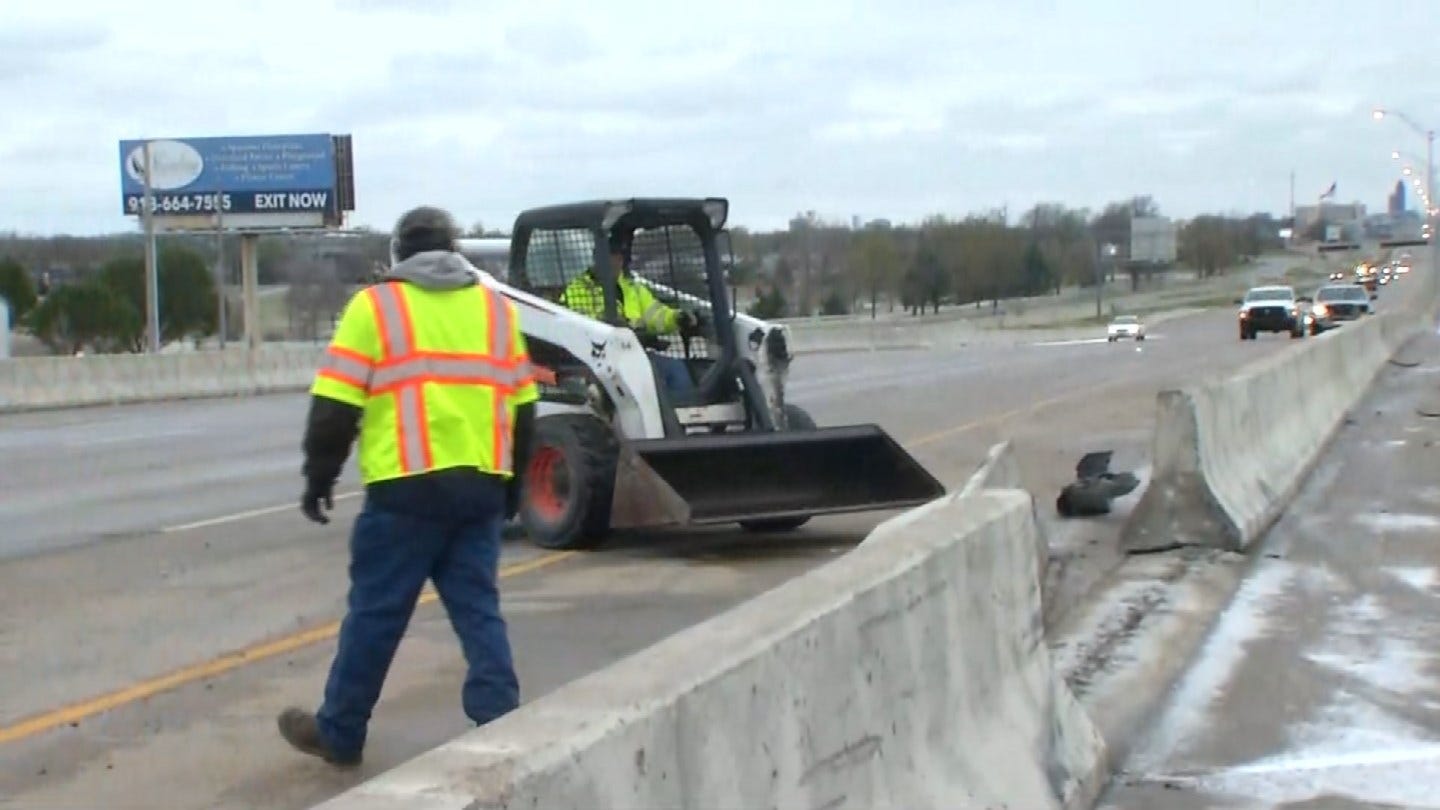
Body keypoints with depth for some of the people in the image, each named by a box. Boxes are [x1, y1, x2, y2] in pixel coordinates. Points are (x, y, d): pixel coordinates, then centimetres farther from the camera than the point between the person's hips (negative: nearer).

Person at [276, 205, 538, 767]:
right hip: (482, 485, 4)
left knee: (376, 612, 5)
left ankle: (338, 733, 16)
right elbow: (521, 409, 17)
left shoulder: (375, 306, 1)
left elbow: (335, 406, -3)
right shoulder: (497, 309, 15)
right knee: (478, 610, 9)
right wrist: (512, 484, 26)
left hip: (408, 487, -4)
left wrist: (319, 476, 6)